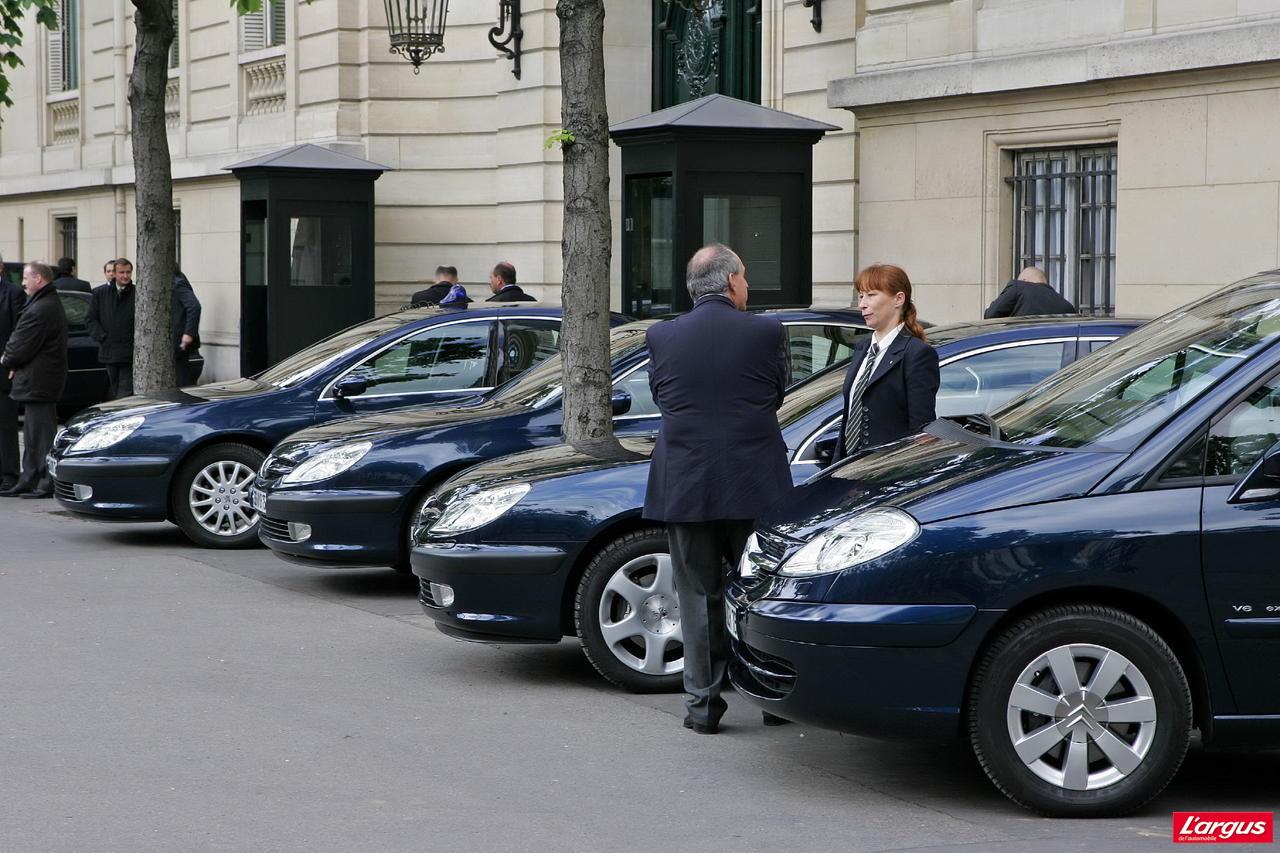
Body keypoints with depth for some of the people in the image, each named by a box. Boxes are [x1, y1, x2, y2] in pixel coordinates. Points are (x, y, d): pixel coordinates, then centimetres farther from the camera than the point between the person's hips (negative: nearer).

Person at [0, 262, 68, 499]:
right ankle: (29, 481, 20)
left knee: (41, 434, -6)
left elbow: (23, 346, -19)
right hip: (40, 381, 11)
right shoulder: (52, 304, 15)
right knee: (33, 435, 14)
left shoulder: (40, 310, -20)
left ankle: (47, 484, -3)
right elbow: (22, 340, 18)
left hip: (38, 381, -11)